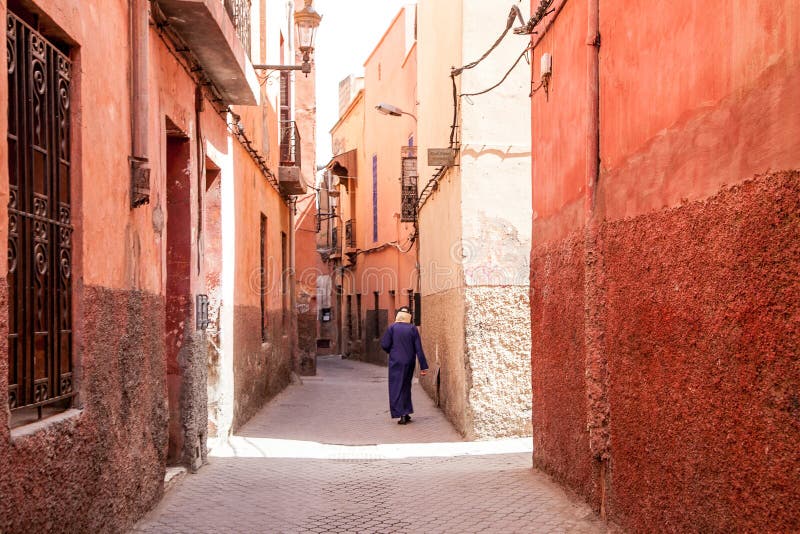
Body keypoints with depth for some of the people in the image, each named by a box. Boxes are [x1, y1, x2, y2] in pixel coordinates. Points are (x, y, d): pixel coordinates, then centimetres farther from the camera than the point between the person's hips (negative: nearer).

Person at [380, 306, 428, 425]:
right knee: (406, 386, 18)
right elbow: (418, 349, -3)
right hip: (409, 363, 3)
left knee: (396, 387, 2)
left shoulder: (392, 328, -6)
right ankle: (407, 412, 20)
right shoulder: (413, 329, -2)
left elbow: (384, 345, -8)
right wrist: (423, 366, -1)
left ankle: (401, 415, -6)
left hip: (396, 362, -3)